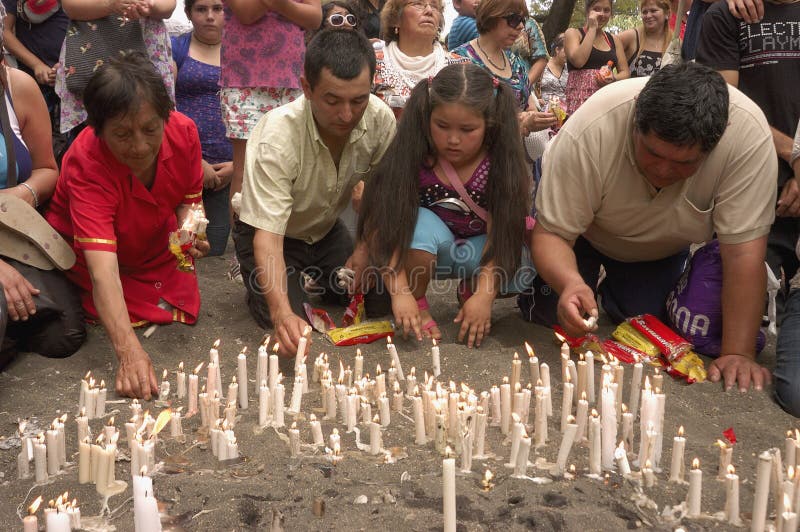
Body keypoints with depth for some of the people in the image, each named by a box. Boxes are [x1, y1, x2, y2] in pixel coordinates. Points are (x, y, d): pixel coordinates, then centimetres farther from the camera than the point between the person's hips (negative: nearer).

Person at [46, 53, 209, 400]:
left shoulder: (184, 132, -26)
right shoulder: (86, 164, -38)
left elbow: (189, 198, -5)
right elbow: (102, 267, -48)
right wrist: (129, 352, -59)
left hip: (157, 249, 3)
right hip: (84, 254, -3)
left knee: (183, 313, -8)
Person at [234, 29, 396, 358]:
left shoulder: (380, 118, -23)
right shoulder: (277, 136, -36)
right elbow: (267, 235, -40)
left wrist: (366, 249, -15)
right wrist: (282, 312, -54)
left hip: (326, 231, 4)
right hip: (272, 234, -4)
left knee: (380, 301, -9)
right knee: (290, 324, -21)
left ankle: (312, 281, 21)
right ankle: (255, 281, 13)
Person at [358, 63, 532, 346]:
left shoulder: (500, 163, -18)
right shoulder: (411, 156, -21)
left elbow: (501, 231, -23)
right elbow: (384, 225, -27)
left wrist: (483, 295, -32)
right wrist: (401, 292, -36)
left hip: (475, 250, 2)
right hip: (419, 251, -1)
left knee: (524, 269, -28)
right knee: (420, 224, -35)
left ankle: (470, 291, 6)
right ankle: (418, 306, -9)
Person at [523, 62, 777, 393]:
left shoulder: (748, 135, -38)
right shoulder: (587, 133, -40)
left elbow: (743, 249, -33)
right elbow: (551, 233, -32)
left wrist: (738, 353, -34)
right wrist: (570, 283, -53)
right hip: (585, 232, -1)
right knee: (554, 313, -15)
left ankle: (616, 291, 27)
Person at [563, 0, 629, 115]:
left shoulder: (614, 40, 20)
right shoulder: (573, 33, 8)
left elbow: (625, 73, 17)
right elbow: (578, 61, -11)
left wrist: (613, 78, -7)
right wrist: (592, 29, -3)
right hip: (581, 99, -4)